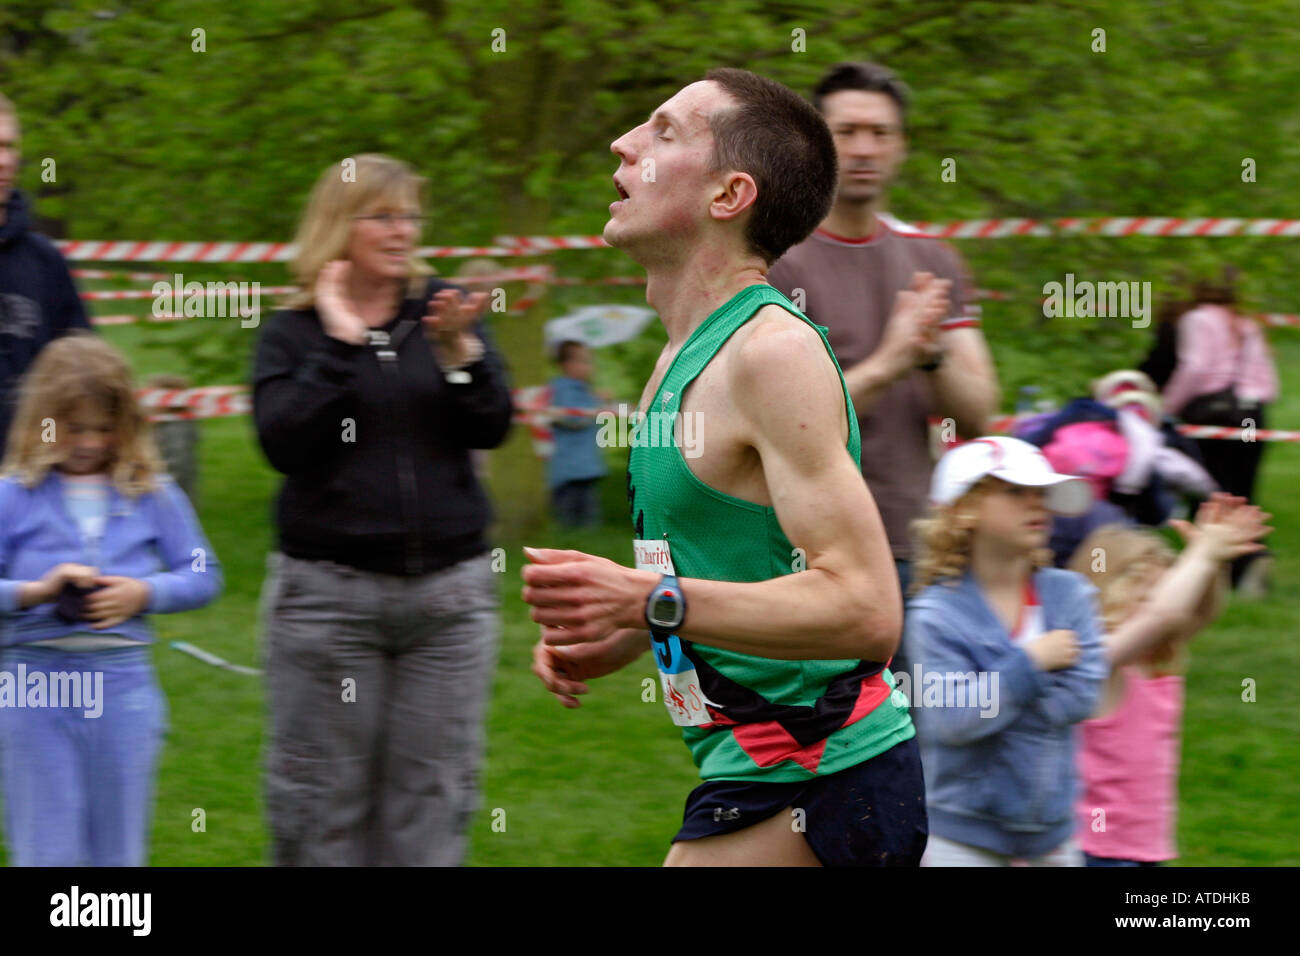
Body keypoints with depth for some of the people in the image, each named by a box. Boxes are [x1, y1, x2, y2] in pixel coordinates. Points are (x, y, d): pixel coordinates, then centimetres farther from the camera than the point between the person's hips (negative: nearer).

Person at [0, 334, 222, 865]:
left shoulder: (152, 495, 5)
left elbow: (203, 576, 8)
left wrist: (145, 592, -9)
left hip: (124, 683, 2)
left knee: (118, 854, 10)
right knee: (46, 853, 1)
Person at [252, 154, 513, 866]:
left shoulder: (445, 313, 8)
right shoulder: (292, 334, 3)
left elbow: (491, 428, -1)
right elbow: (282, 441, -12)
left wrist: (458, 351, -16)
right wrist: (340, 344, -12)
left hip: (448, 589, 2)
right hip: (328, 589, -2)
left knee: (433, 789, 4)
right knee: (322, 795, 1)